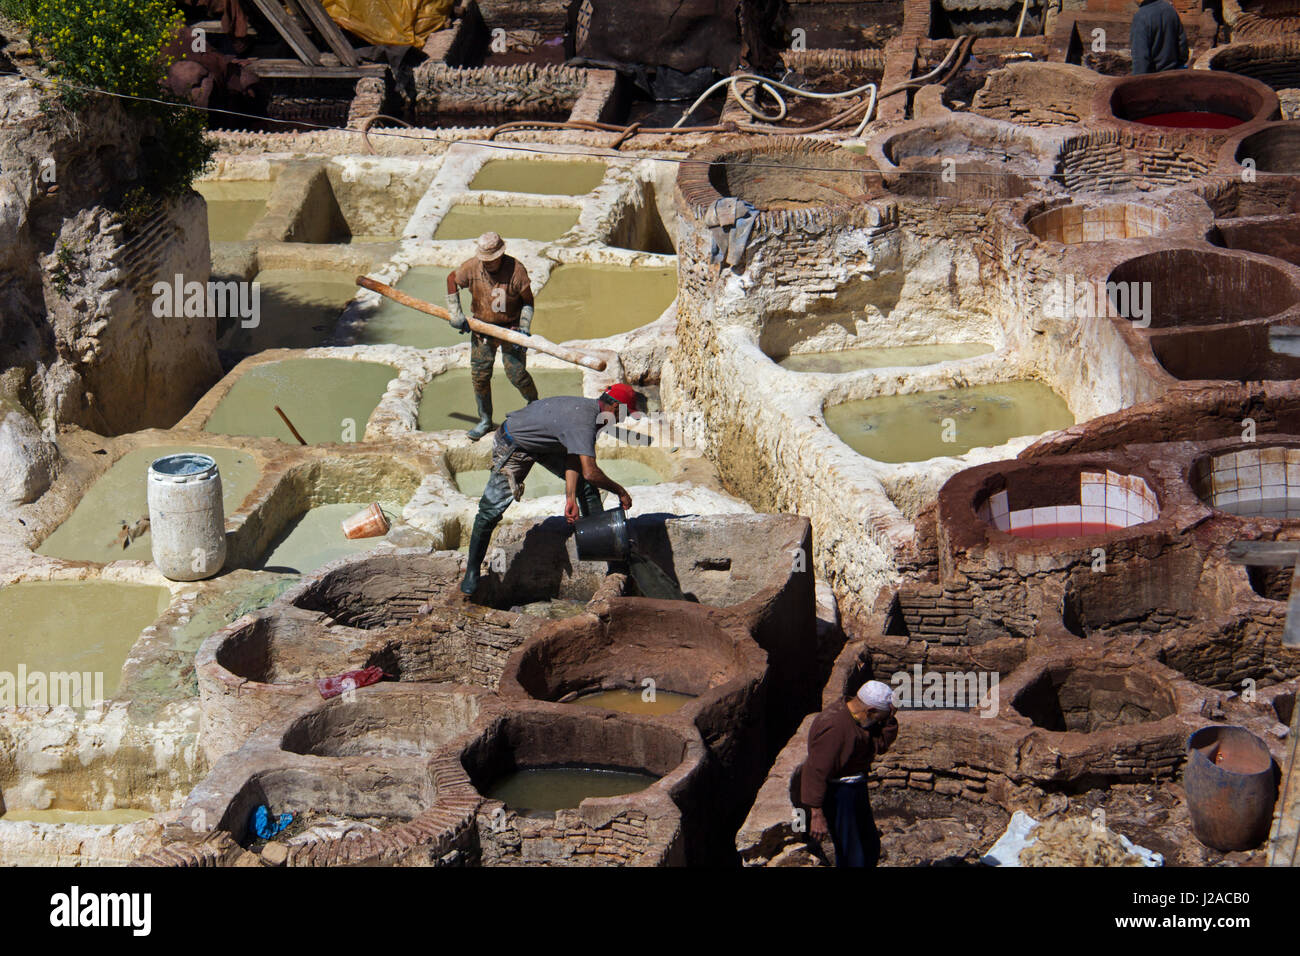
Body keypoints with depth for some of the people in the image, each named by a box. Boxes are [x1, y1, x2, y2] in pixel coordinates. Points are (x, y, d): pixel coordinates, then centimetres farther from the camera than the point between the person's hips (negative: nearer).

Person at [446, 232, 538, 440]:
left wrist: (524, 329, -15)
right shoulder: (471, 268, -11)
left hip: (511, 328, -3)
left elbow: (528, 302, -7)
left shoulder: (516, 270, -17)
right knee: (479, 374, 1)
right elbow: (452, 280, 8)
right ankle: (485, 421, 16)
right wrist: (456, 315, 3)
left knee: (516, 372, -8)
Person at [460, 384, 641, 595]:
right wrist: (620, 491, -27)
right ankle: (472, 570, 1)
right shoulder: (584, 421, -36)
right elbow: (590, 472, -42)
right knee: (492, 508, -11)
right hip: (513, 447, -9)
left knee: (585, 484, 3)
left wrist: (571, 497, -10)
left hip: (544, 444, 9)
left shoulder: (589, 409, -6)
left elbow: (573, 456, -4)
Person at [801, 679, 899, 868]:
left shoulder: (851, 713, 2)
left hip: (855, 788, 10)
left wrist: (889, 719, -13)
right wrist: (817, 815, -27)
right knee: (851, 855, -3)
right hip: (837, 794, -10)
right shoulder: (835, 727, -28)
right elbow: (816, 772, -28)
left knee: (870, 846, 20)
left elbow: (880, 745, 4)